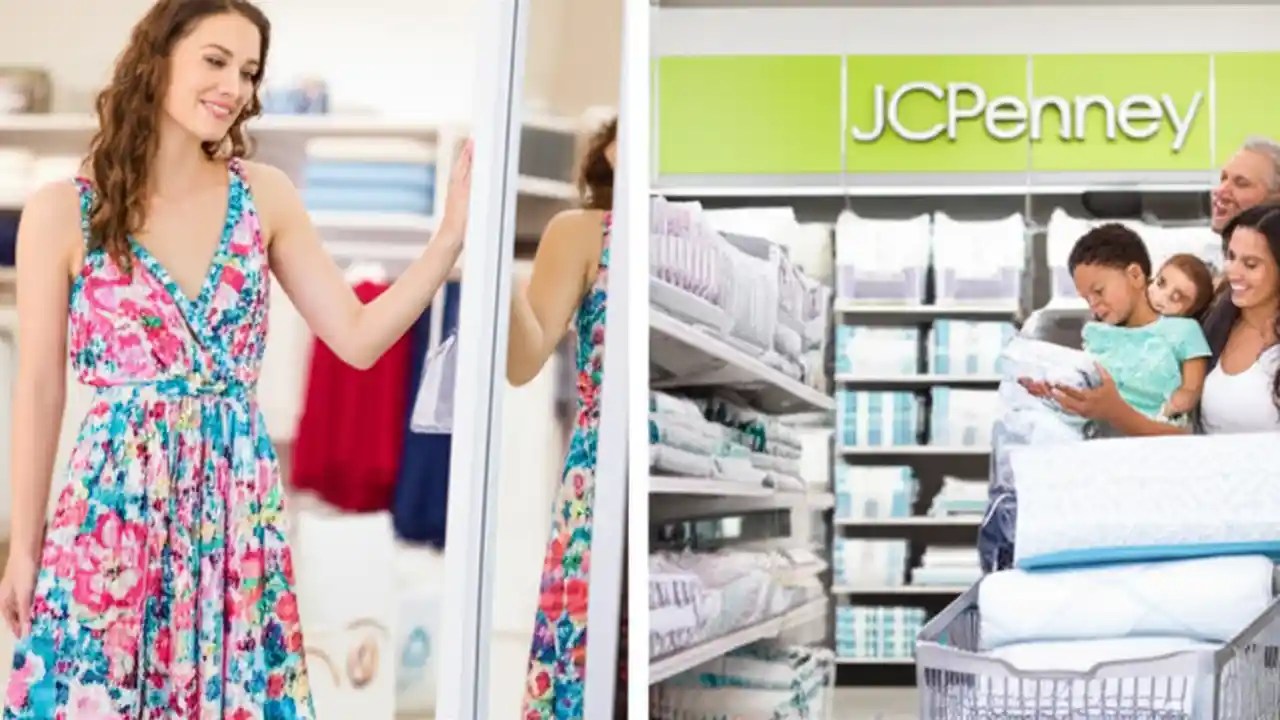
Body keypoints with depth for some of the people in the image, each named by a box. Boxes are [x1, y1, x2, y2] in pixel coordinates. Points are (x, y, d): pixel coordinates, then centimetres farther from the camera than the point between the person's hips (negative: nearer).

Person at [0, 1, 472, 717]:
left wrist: (453, 234, -9)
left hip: (240, 508, 3)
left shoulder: (264, 194, 4)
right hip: (112, 509, -2)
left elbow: (358, 337, 2)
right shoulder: (64, 211, -3)